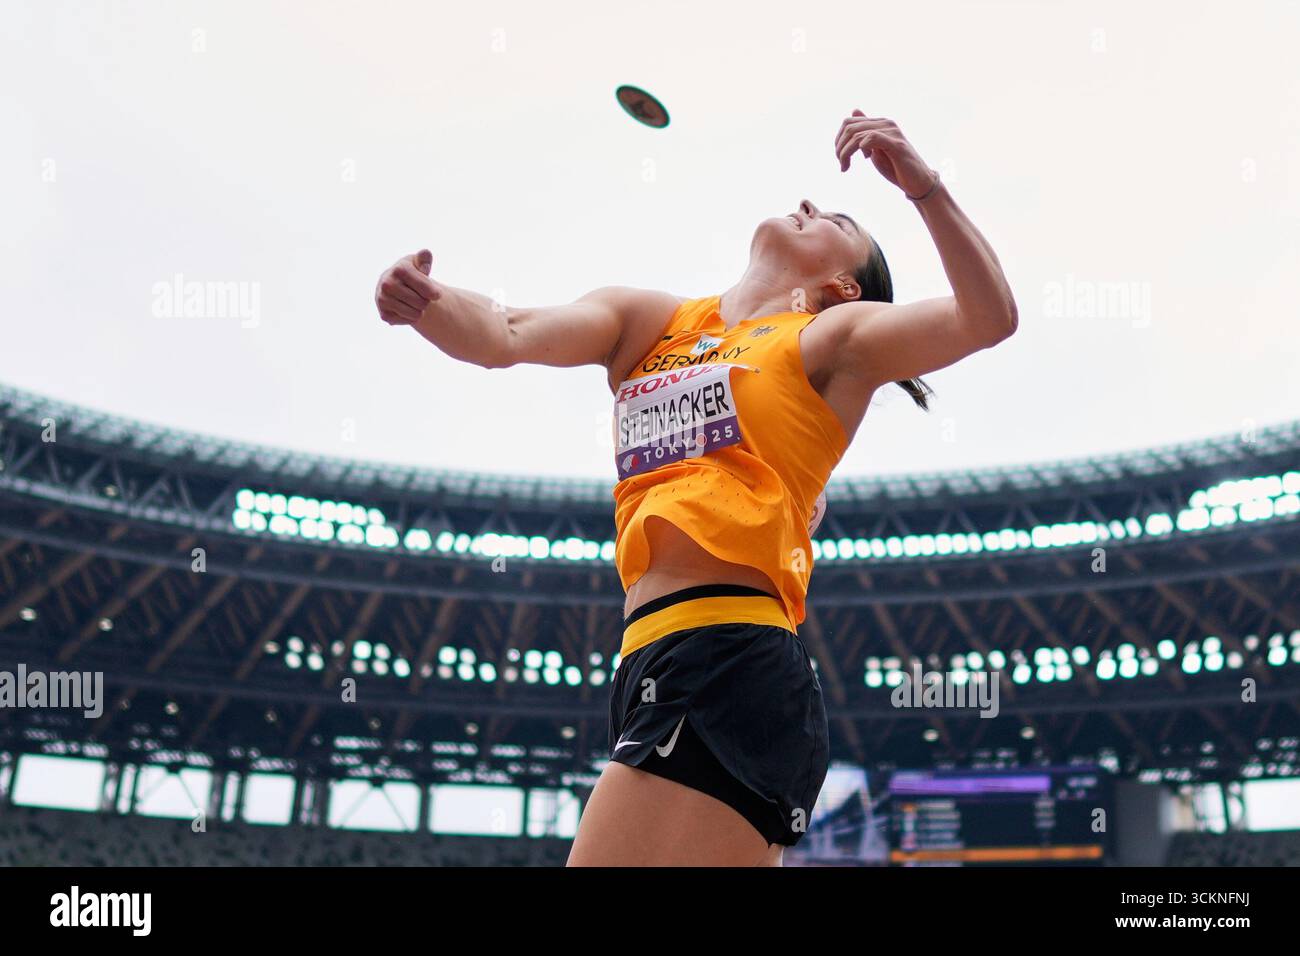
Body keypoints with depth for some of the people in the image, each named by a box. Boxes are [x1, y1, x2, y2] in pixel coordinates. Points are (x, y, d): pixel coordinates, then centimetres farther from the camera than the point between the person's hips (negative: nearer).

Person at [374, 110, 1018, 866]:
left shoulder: (832, 337, 7)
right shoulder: (646, 319, 20)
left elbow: (988, 319, -6)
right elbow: (506, 335, 4)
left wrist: (923, 185, -15)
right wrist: (426, 302, -15)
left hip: (728, 667, -6)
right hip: (659, 665, 7)